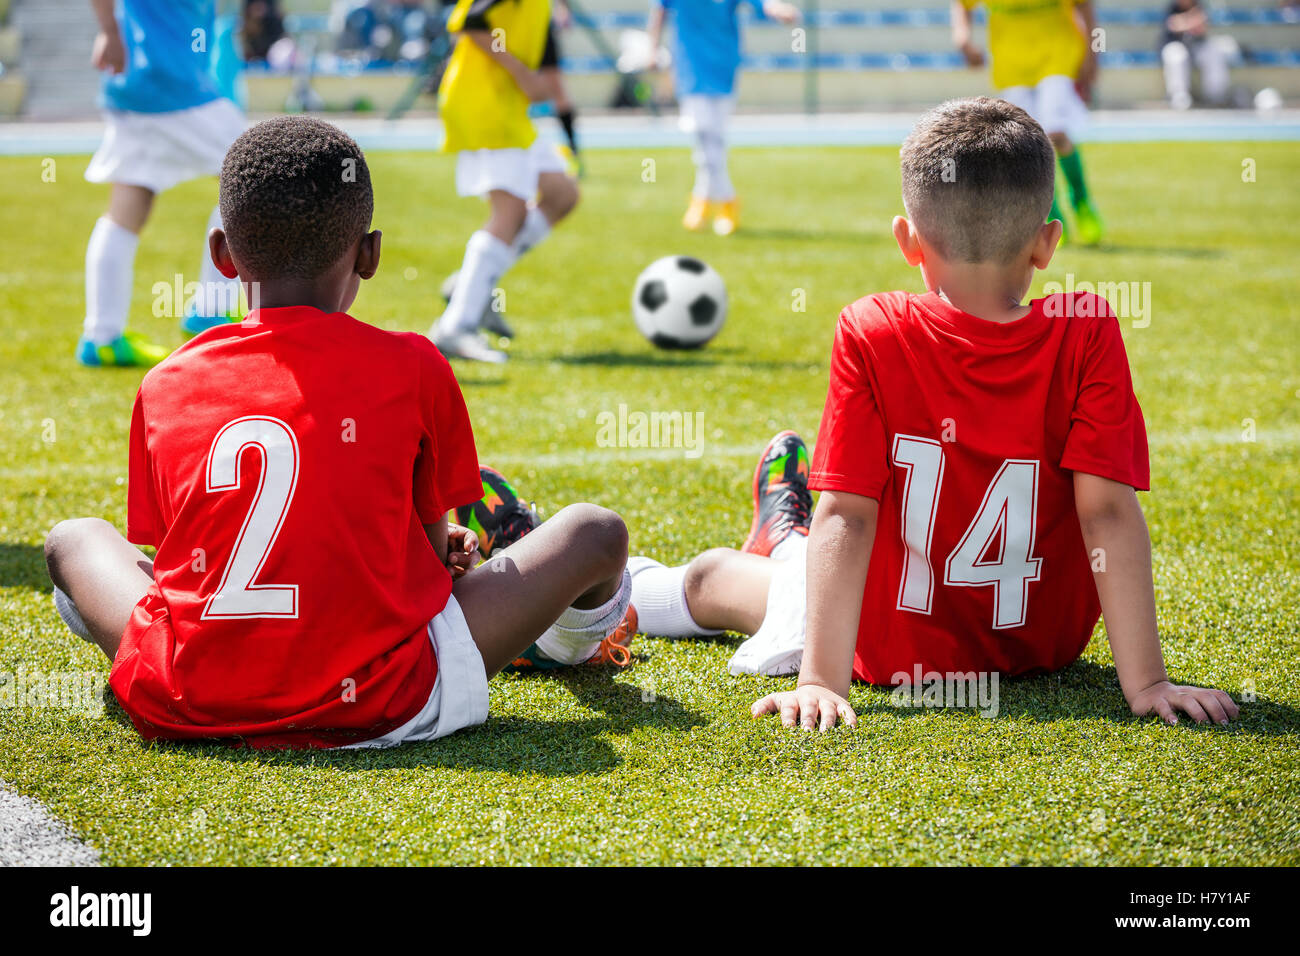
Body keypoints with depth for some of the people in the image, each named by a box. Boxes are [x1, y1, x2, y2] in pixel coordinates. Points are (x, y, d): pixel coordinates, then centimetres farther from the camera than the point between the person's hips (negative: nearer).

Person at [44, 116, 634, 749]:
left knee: (73, 537, 30)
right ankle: (571, 639, 48)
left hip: (184, 710, 2)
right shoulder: (412, 369, -1)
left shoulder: (165, 386, 4)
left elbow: (167, 545, 11)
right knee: (596, 533, 14)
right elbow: (433, 546, 7)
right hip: (371, 709, -2)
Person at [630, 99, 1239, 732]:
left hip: (895, 653, -2)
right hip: (1046, 643, 2)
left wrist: (821, 681, -24)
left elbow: (846, 515, -24)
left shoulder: (871, 336, -22)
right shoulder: (1088, 336, -20)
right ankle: (790, 542, 58)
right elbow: (1108, 511, -23)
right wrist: (1145, 682, -22)